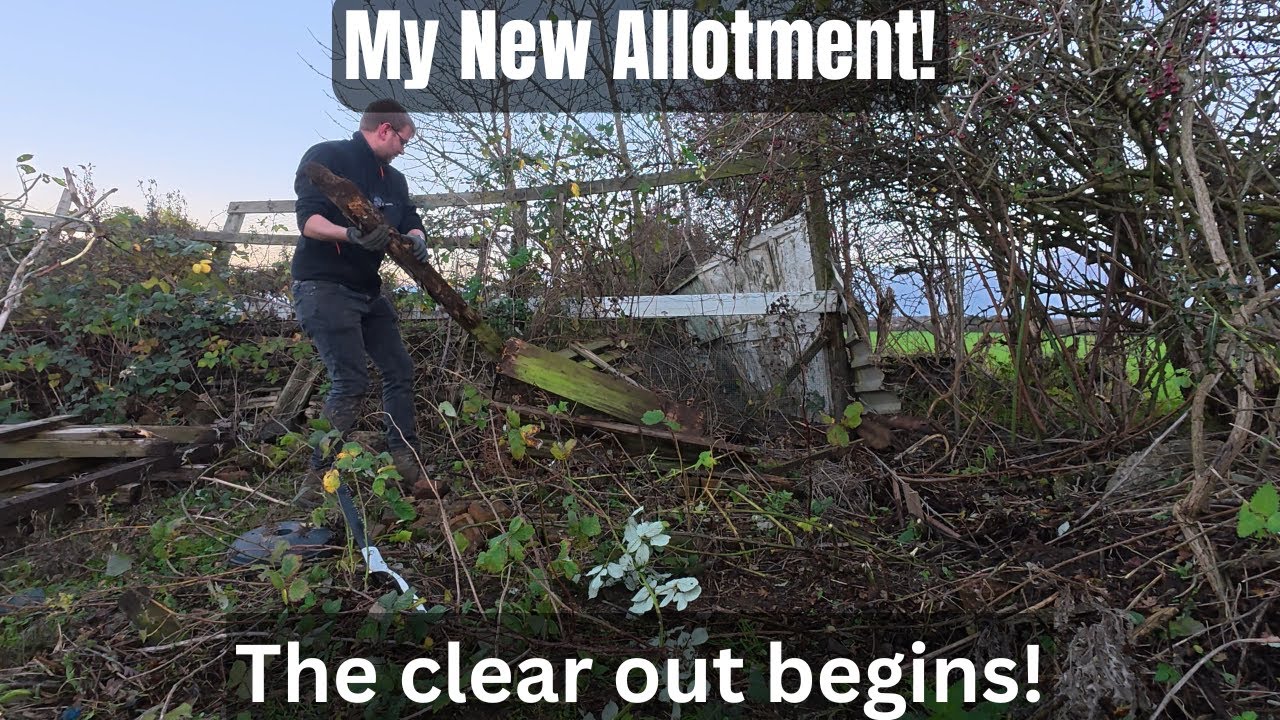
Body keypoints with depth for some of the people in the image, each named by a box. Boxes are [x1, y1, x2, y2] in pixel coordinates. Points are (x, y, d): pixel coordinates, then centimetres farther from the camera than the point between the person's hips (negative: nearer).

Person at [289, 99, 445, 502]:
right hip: (323, 287, -9)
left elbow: (411, 220, 9)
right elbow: (308, 220, -19)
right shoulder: (327, 158, -9)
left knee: (399, 371, 6)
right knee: (351, 382, -17)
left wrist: (416, 238, -16)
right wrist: (351, 235, -38)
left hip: (368, 291, 9)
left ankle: (406, 464, 15)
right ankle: (319, 476, -5)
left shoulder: (393, 179, 15)